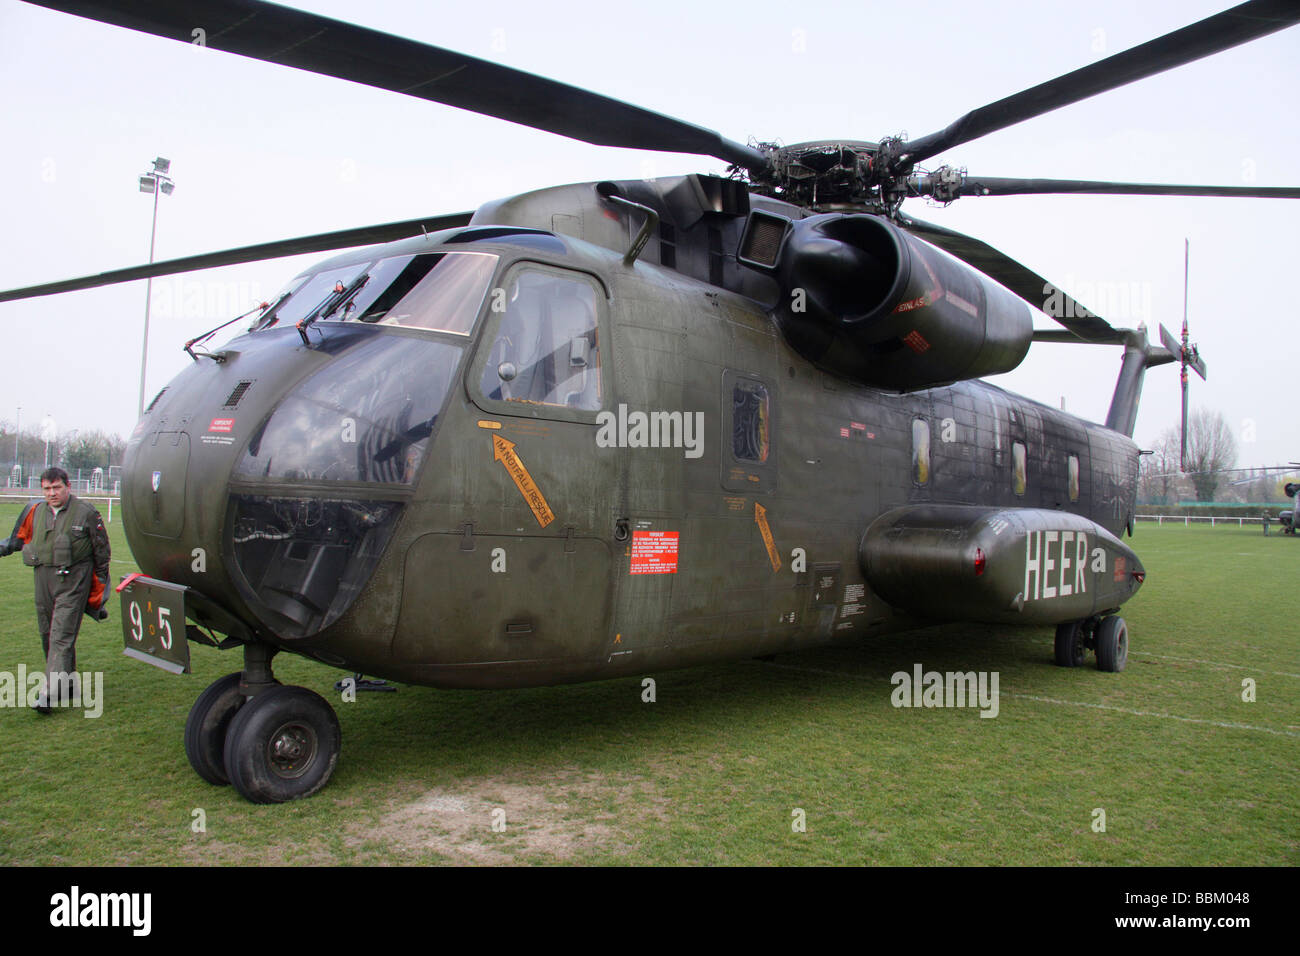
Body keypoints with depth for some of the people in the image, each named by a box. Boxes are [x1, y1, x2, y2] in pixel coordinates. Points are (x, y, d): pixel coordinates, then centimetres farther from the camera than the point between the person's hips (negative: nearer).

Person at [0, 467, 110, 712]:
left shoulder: (86, 512, -4)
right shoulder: (35, 512, 8)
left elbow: (102, 549, 3)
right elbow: (20, 539, 23)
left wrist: (100, 579, 5)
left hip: (73, 581, -6)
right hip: (44, 580, 6)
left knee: (62, 636, -11)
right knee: (47, 635, 12)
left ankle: (51, 692, -13)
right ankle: (68, 682, 27)